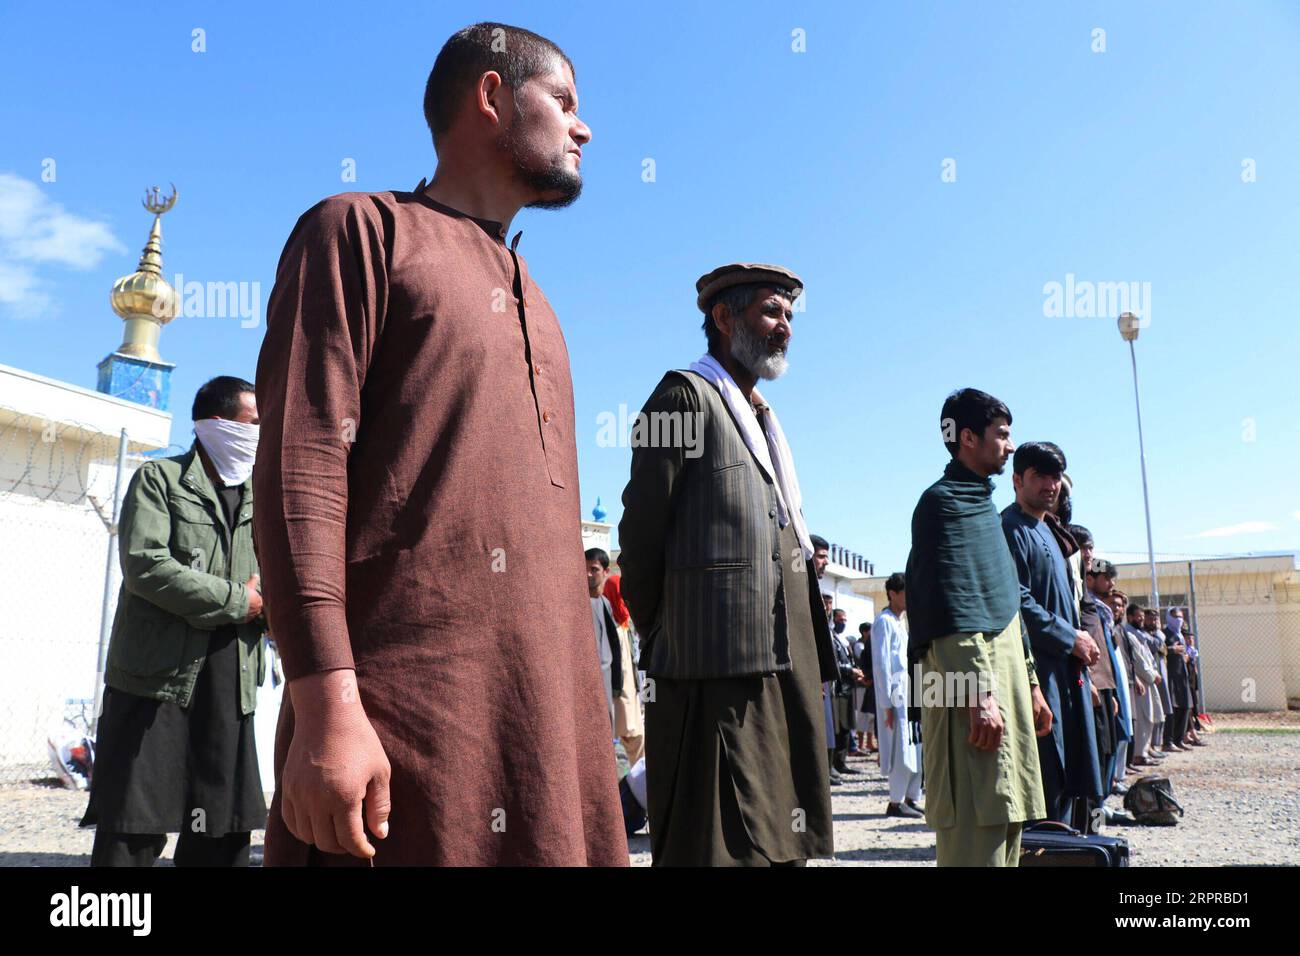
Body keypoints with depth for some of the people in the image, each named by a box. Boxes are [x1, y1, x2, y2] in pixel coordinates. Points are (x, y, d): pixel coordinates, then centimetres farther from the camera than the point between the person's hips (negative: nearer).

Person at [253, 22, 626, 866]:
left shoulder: (533, 308, 25)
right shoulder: (364, 229, 4)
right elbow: (300, 464, -9)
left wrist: (587, 712, 15)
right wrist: (326, 702, -18)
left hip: (552, 710, 7)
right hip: (403, 706, -6)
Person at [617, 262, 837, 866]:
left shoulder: (761, 418, 25)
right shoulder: (686, 394, -1)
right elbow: (642, 528, -7)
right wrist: (654, 633, -3)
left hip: (785, 661, 8)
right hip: (718, 662, -8)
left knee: (779, 838, 10)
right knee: (723, 839, -5)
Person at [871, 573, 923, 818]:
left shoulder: (900, 622, 18)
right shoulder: (884, 622, -10)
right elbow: (881, 666, -15)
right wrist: (887, 704, -18)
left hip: (909, 695, 9)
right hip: (895, 697, -9)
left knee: (917, 749, 11)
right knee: (902, 750, -6)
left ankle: (910, 799, 20)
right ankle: (895, 802, 2)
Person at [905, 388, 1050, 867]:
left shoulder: (983, 504, 21)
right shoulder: (942, 501, -7)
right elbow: (952, 610, -17)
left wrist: (1031, 684, 22)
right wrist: (980, 694, -22)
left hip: (1007, 678, 10)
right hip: (972, 685, -10)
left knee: (1004, 825, 11)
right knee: (976, 829, -10)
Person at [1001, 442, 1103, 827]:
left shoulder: (1046, 531, 20)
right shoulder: (1010, 530, -10)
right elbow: (1018, 604, -19)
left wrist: (1081, 647, 16)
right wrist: (1071, 639, -13)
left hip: (1065, 671, 10)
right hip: (1038, 671, -10)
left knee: (1065, 779, 13)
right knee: (1045, 778, -8)